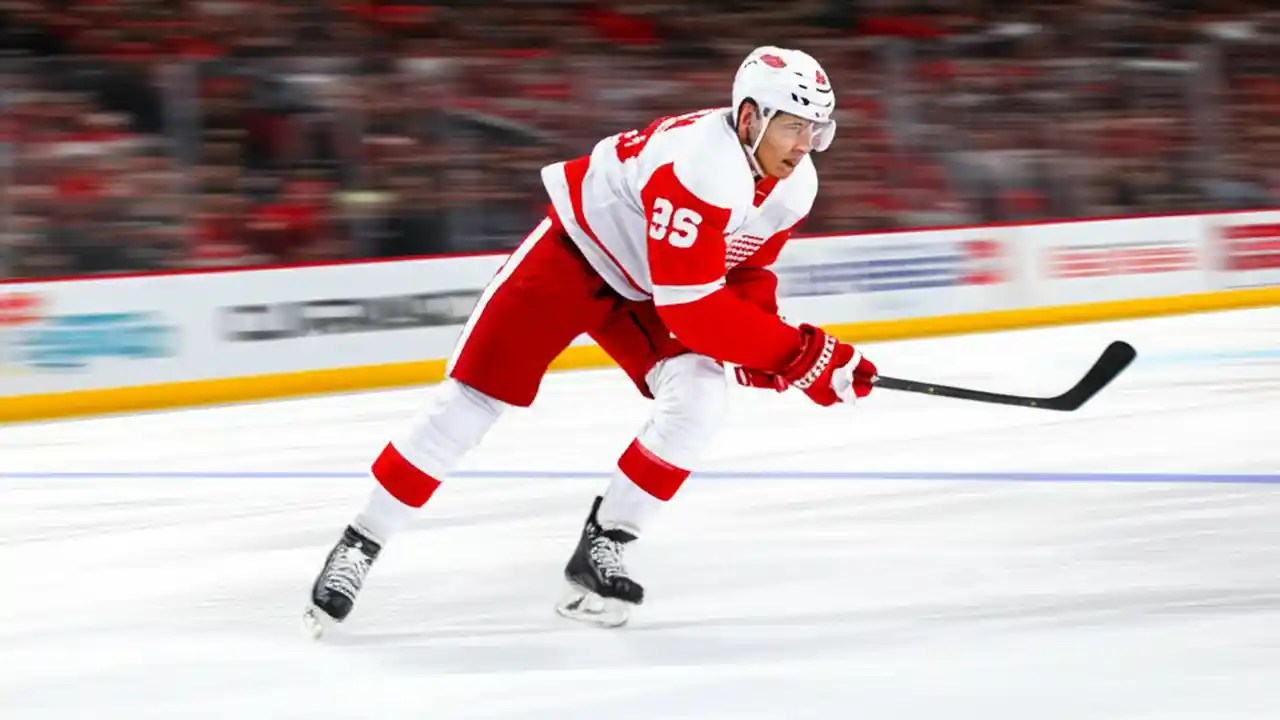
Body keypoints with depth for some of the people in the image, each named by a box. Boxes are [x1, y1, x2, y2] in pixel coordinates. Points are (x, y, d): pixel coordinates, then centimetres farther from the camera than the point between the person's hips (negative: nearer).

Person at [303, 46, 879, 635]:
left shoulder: (794, 186, -11)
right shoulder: (696, 167, -37)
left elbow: (743, 267, 7)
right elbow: (691, 306, -37)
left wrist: (758, 347, -12)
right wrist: (800, 354, -36)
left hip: (642, 291, 7)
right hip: (573, 250, -7)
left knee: (699, 394, -16)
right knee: (472, 397, -7)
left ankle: (603, 547, -4)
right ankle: (361, 542, 5)